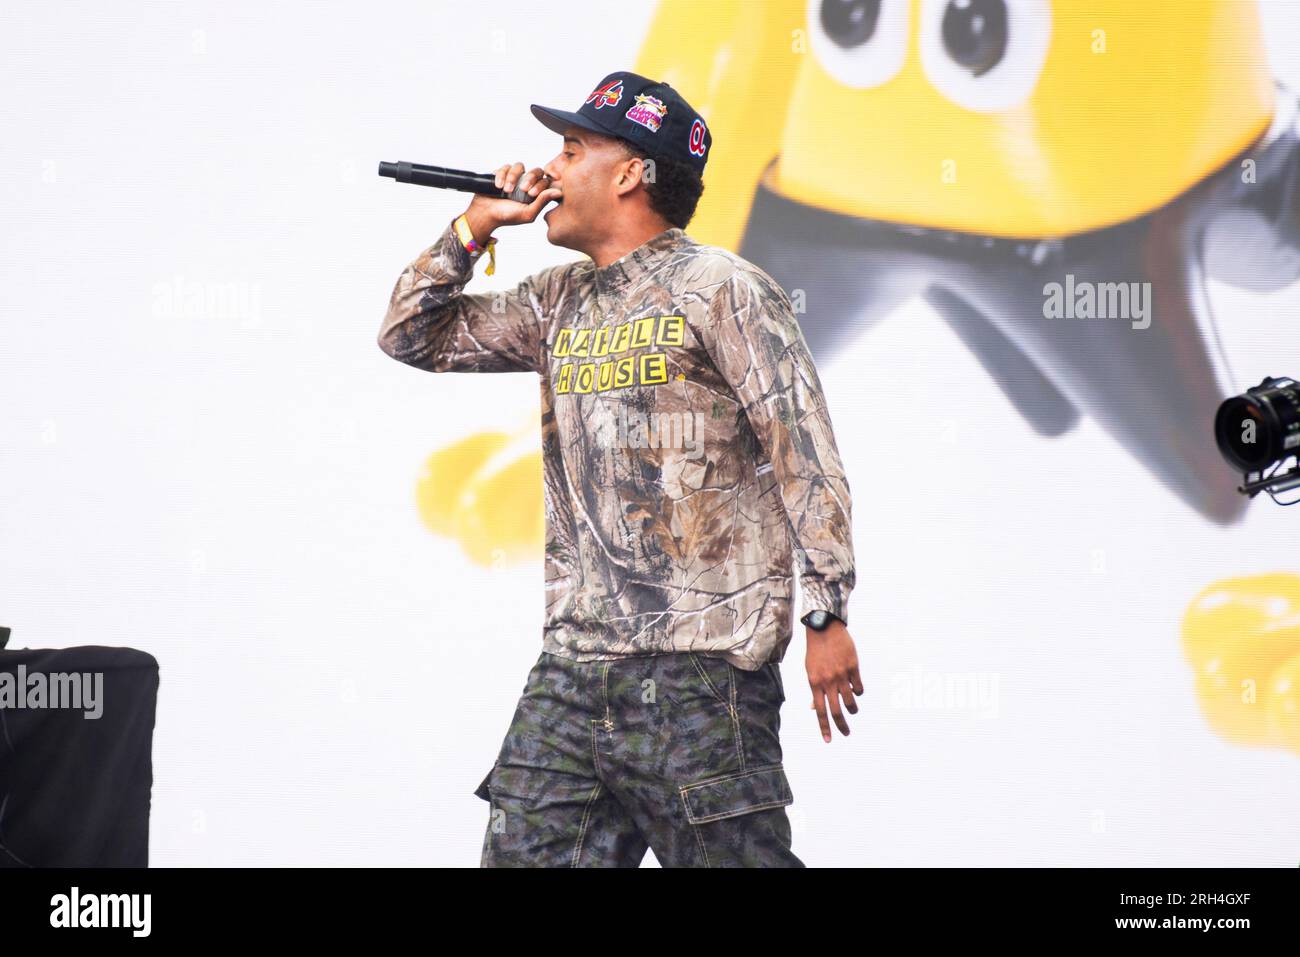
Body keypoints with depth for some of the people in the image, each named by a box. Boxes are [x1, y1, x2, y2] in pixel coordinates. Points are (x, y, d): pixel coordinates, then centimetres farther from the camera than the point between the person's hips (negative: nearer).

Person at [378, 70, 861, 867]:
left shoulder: (721, 290, -4)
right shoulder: (560, 303, 17)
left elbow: (807, 460, -8)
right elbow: (413, 337, 24)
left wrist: (829, 618, -13)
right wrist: (473, 228, 12)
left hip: (700, 668, -7)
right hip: (573, 670, 7)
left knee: (728, 856, -5)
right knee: (522, 852, 2)